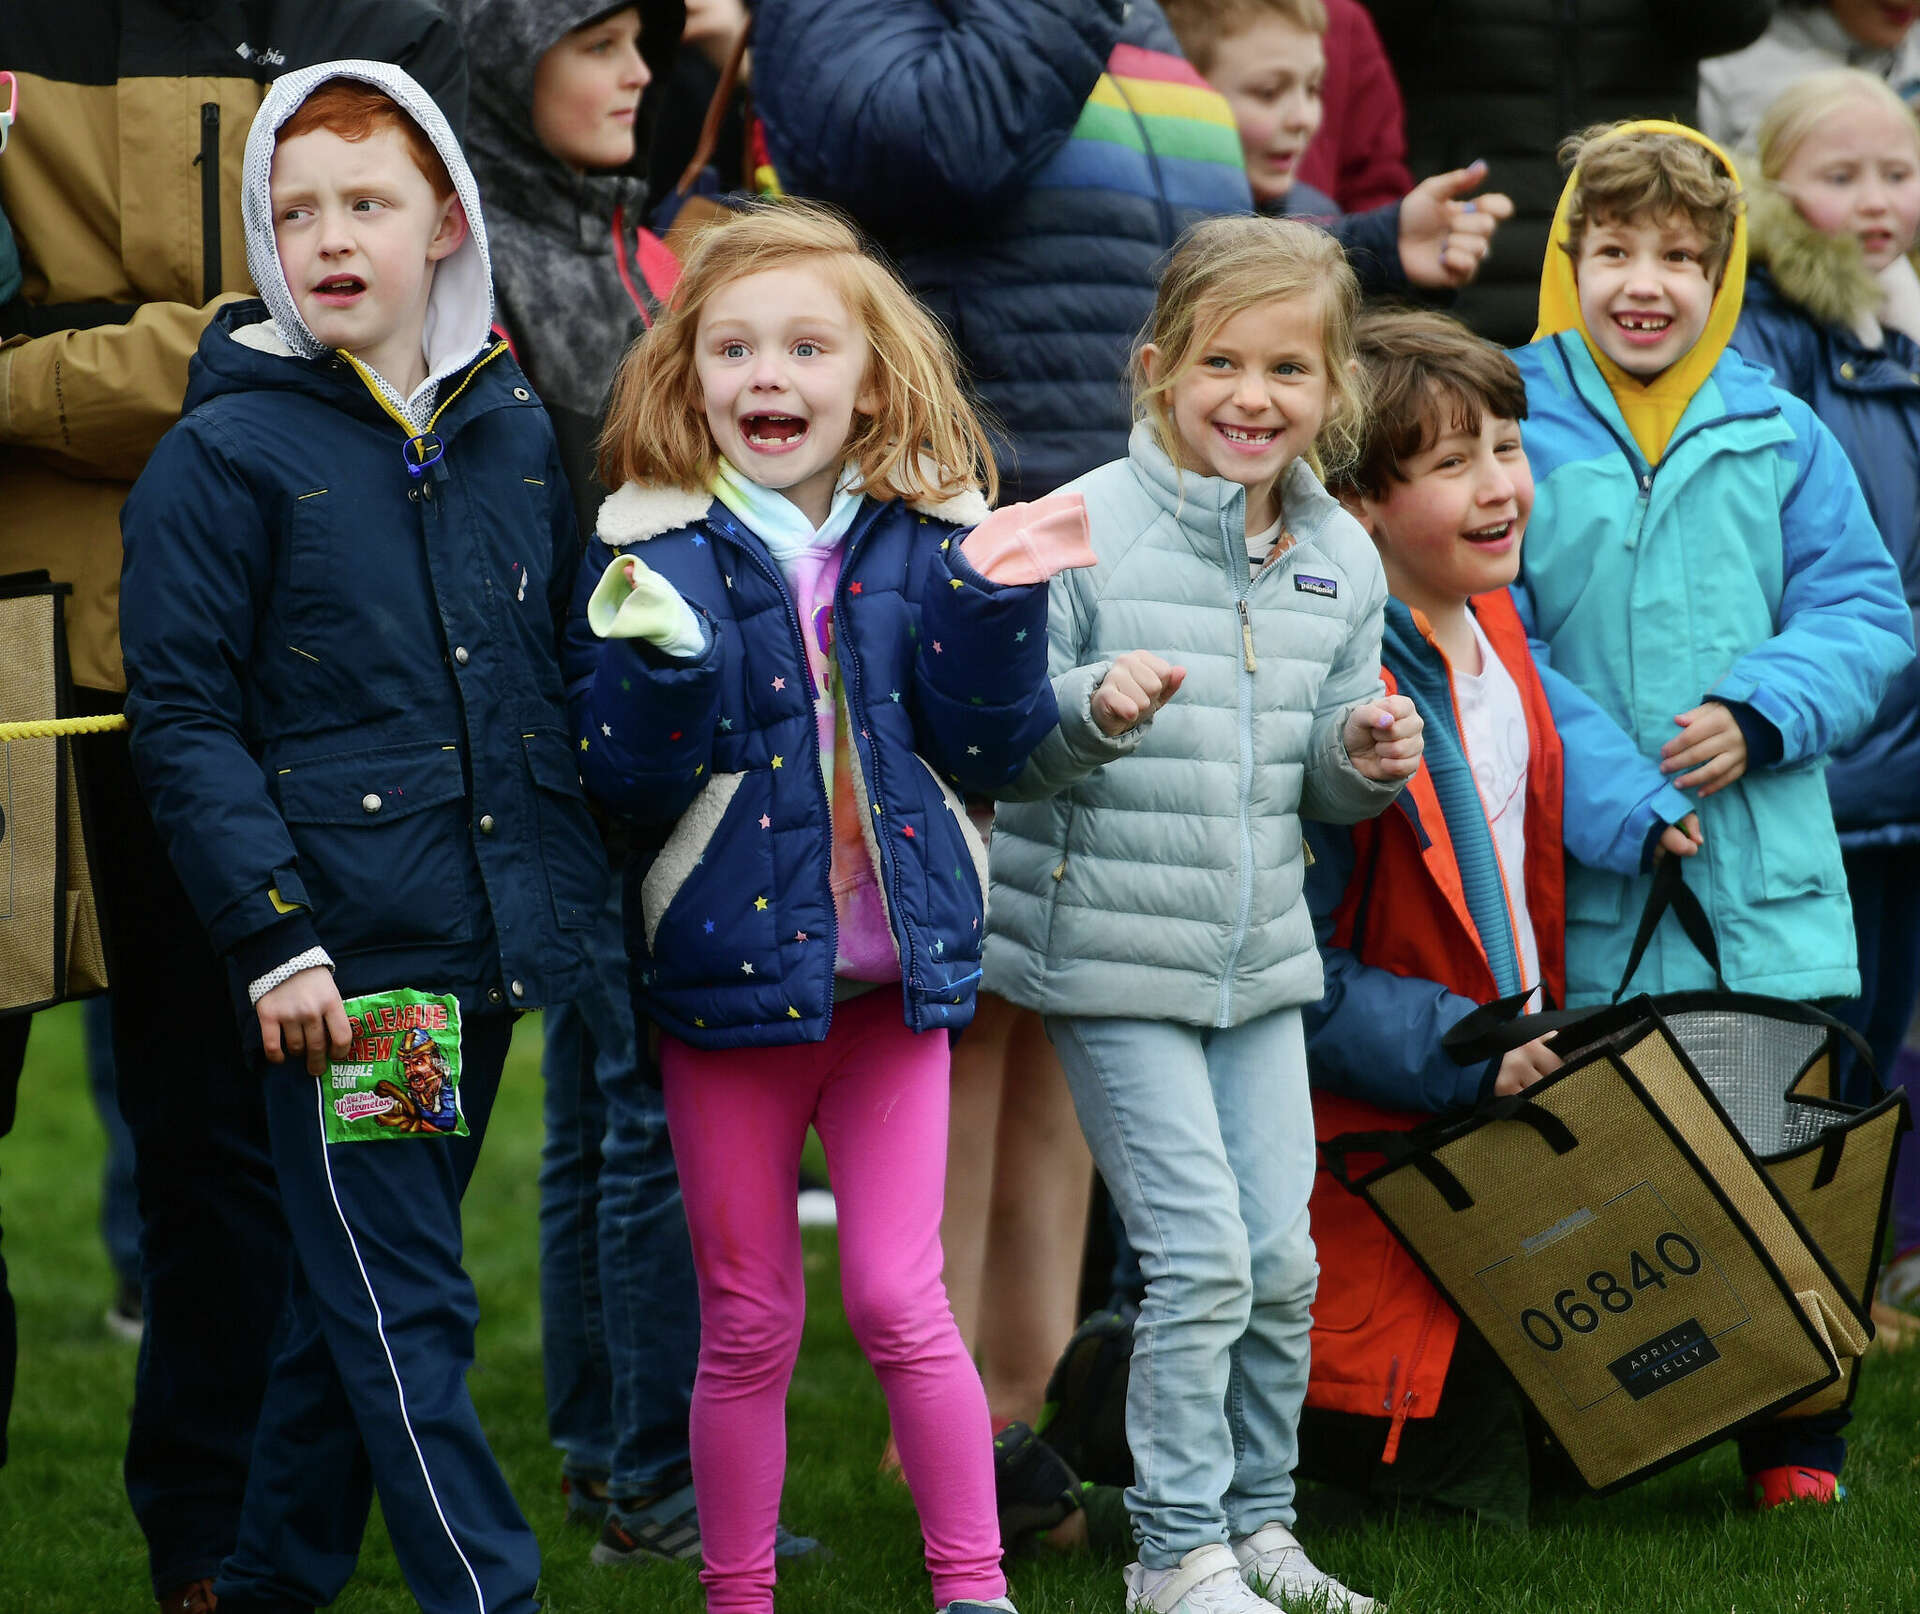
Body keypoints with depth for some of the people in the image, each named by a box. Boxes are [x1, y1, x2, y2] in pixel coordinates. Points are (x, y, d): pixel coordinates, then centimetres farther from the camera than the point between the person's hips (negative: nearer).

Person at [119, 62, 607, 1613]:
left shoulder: (515, 431, 10)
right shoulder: (226, 454, -6)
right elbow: (181, 716, -9)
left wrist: (575, 874, 13)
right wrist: (272, 932, -16)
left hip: (491, 940, 6)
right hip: (338, 952, -6)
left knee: (362, 1292, 15)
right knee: (403, 1306, -5)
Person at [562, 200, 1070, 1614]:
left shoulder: (928, 537, 2)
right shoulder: (654, 550, -4)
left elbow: (990, 749, -1)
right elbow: (626, 780, -8)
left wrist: (993, 607, -15)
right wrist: (659, 660, -26)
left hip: (894, 973, 1)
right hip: (729, 970, 0)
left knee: (899, 1304, -1)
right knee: (749, 1322, 8)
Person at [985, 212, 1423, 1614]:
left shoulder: (1340, 560, 6)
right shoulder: (1086, 531, -12)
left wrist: (1361, 757, -5)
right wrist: (1092, 708, -29)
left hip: (1260, 957, 6)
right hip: (1113, 956, -6)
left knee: (1283, 1260, 8)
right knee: (1203, 1255, -9)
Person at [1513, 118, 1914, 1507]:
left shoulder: (1781, 440, 8)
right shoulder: (1512, 434, 0)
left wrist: (1759, 713, -10)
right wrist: (1601, 785, -15)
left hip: (1767, 882, 2)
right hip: (1577, 891, -2)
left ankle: (1794, 1441, 16)